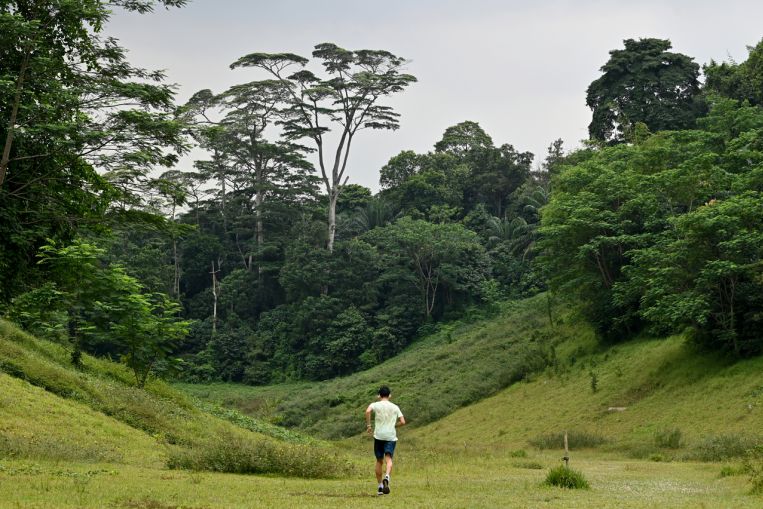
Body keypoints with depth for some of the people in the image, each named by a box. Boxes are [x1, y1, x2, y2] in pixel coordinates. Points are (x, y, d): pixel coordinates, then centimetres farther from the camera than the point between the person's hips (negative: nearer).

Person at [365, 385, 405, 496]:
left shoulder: (375, 405, 4)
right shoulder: (395, 407, 9)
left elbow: (368, 411, -18)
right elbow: (402, 422, 4)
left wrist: (368, 425, -8)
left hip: (378, 436, 0)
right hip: (391, 436, 0)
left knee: (379, 460, 12)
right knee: (388, 458, -10)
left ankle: (380, 487, 15)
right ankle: (387, 477, -39)